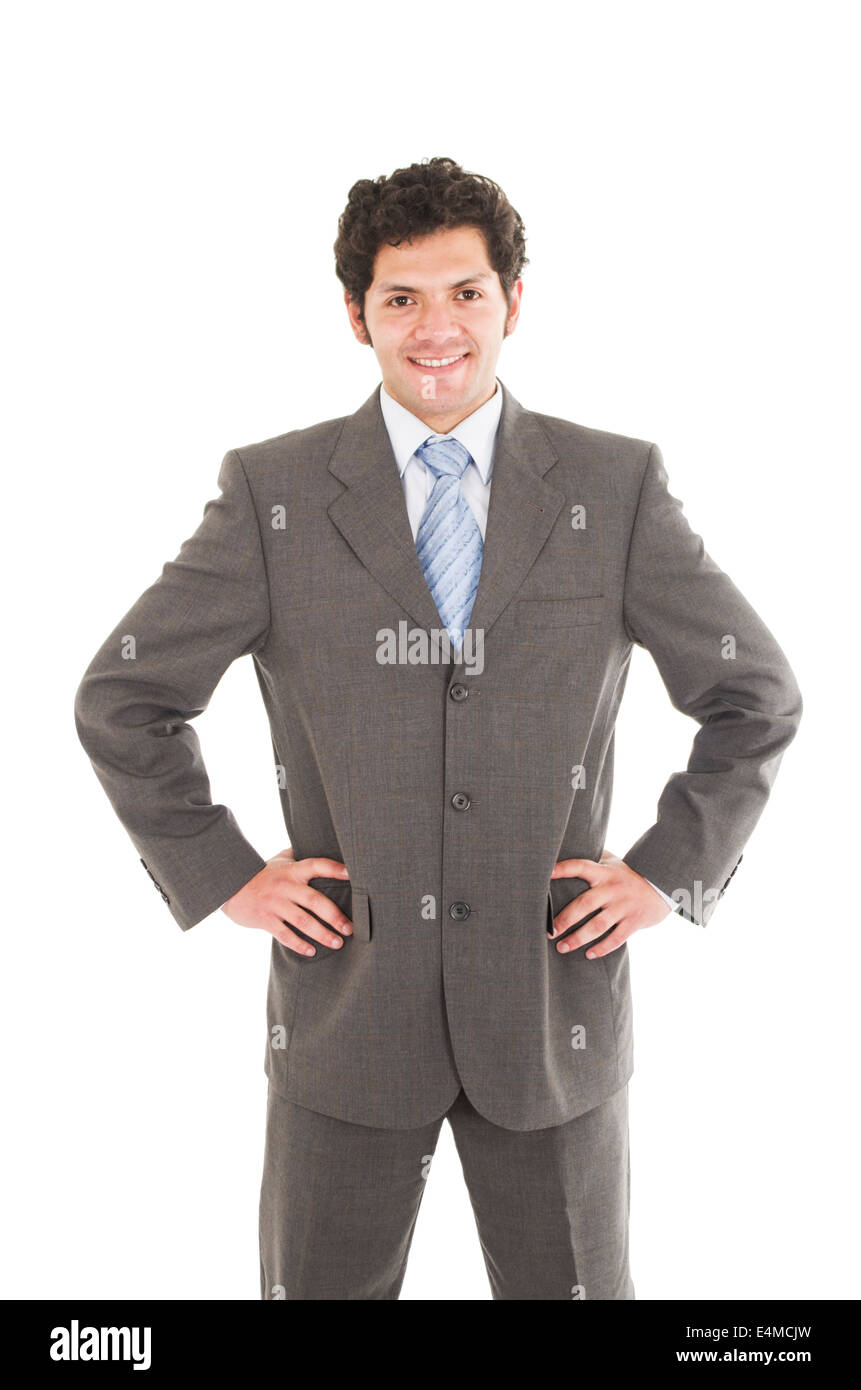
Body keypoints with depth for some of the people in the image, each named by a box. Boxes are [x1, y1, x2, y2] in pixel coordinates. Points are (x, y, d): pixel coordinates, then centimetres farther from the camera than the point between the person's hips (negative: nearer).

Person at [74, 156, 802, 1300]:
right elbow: (123, 699, 3)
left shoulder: (618, 487, -2)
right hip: (346, 1005, 0)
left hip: (554, 1003, 1)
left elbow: (757, 697, 6)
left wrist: (671, 872, -2)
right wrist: (223, 876, -3)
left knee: (575, 1285, 16)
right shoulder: (273, 492, -3)